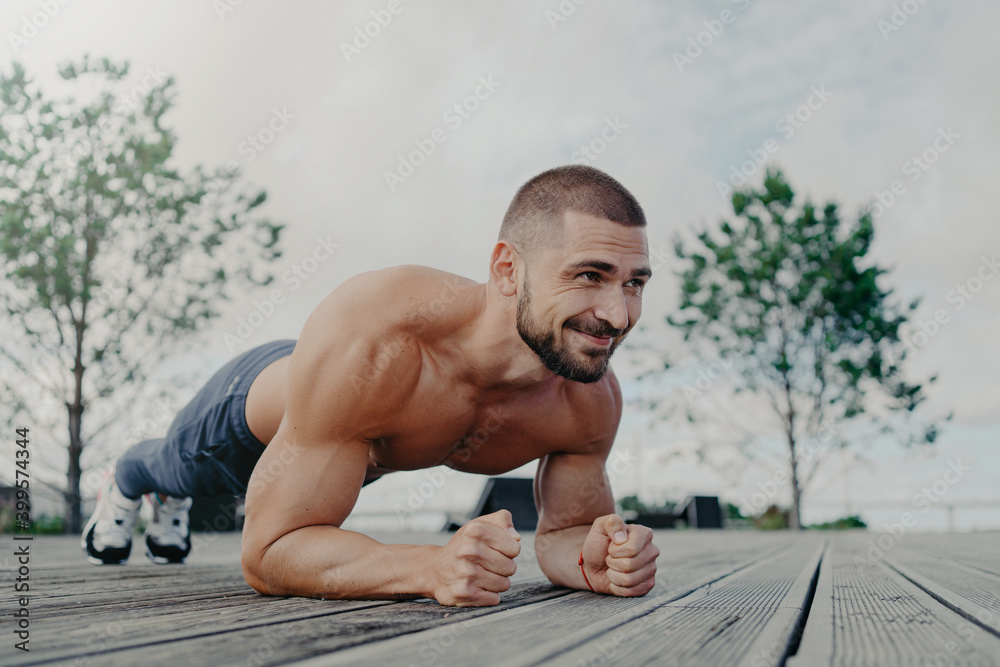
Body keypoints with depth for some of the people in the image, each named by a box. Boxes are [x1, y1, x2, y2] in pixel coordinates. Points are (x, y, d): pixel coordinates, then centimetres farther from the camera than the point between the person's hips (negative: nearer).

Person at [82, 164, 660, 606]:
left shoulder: (592, 399, -36)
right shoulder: (367, 338, -52)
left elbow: (563, 530, -18)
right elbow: (268, 552, -46)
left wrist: (593, 559, -42)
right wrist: (431, 567, -61)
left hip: (363, 450, 5)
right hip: (252, 407, -4)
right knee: (174, 468, 34)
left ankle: (172, 501, 75)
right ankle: (125, 481, 71)